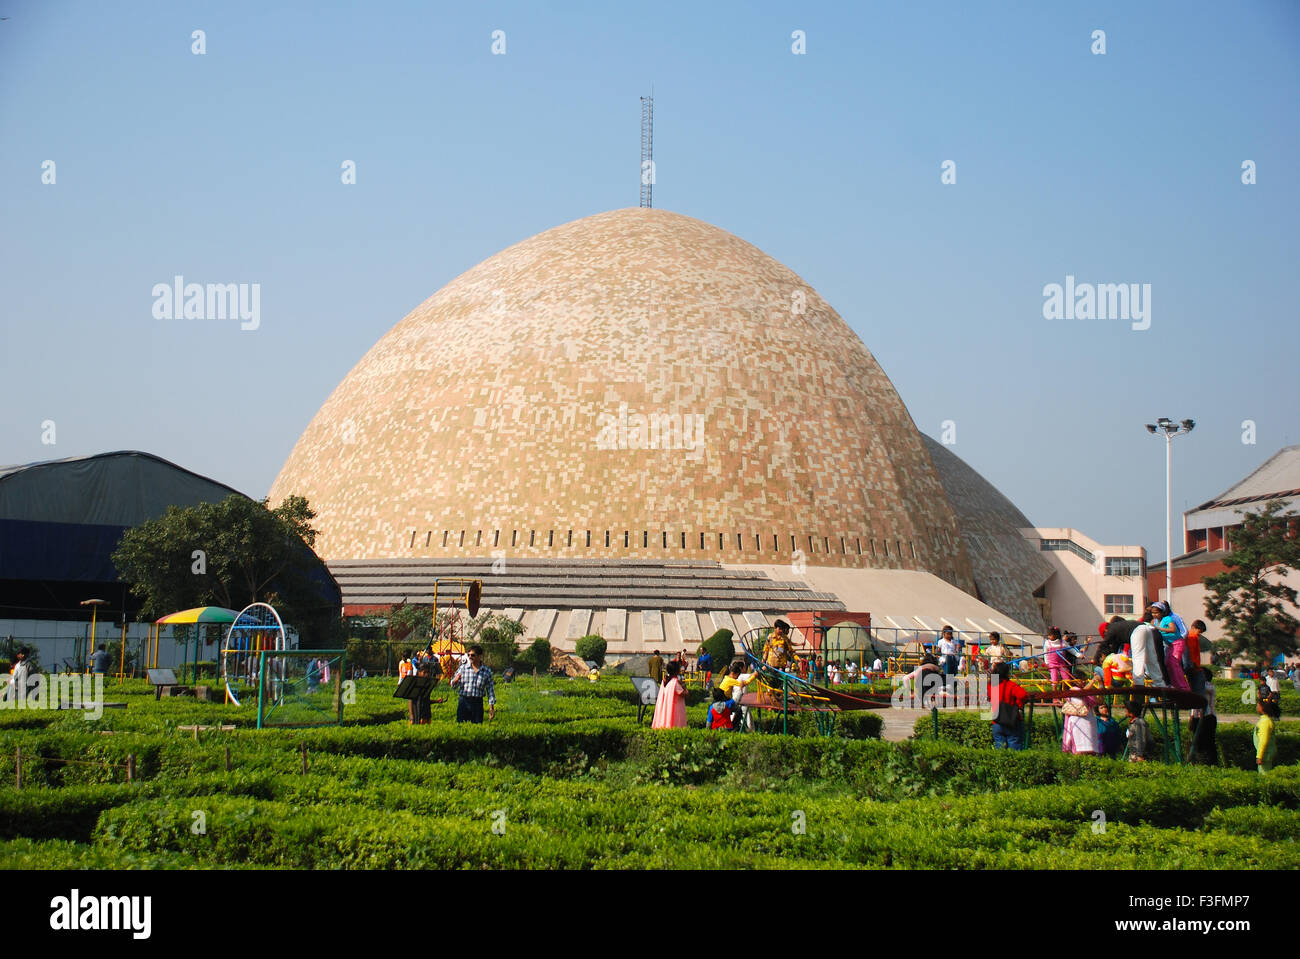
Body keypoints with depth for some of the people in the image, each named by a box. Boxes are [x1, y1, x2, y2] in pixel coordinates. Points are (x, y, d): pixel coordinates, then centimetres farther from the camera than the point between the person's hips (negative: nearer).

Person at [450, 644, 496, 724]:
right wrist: (455, 681, -16)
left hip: (477, 703, 0)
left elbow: (490, 690, 6)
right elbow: (453, 686, 8)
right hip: (463, 702, 0)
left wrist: (491, 707, 1)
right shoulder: (463, 668, 3)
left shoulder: (487, 672, 2)